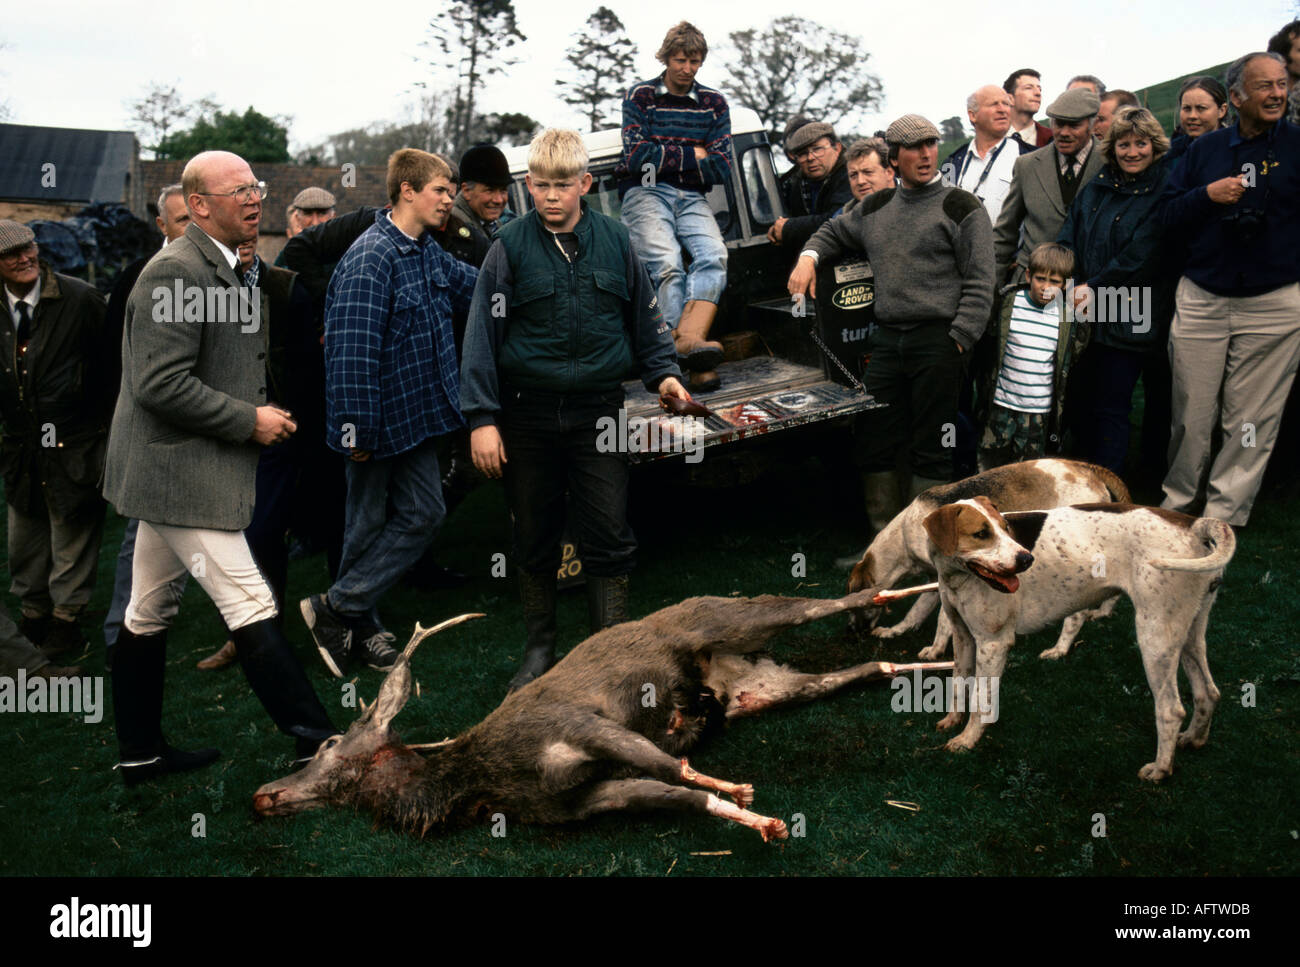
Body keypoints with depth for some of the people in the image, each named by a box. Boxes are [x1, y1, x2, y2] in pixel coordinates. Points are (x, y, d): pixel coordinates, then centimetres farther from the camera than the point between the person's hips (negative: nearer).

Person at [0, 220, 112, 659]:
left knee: (72, 535, 8)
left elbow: (111, 361, -8)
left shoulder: (79, 298, -11)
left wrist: (105, 422, -6)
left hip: (73, 445, -5)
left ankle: (66, 615, 24)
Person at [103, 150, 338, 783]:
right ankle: (318, 743, -1)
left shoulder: (219, 268, 16)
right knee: (252, 611, -8)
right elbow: (161, 384, -23)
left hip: (173, 471, 11)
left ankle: (140, 752, 27)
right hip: (182, 473, -11)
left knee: (148, 615, 17)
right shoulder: (175, 271, -17)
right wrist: (250, 421, -17)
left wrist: (262, 412, 12)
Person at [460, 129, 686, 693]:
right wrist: (482, 418, -9)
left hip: (597, 410, 1)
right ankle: (539, 649, 25)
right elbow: (482, 335, -3)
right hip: (528, 414, 0)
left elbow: (644, 316, 16)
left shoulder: (615, 242, 4)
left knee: (608, 537, 0)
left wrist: (661, 372, 4)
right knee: (534, 540, 10)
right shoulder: (511, 248, -2)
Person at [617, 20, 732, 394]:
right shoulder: (640, 96, 6)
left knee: (714, 255, -29)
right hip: (645, 193, -3)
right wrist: (692, 156, -1)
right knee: (667, 265, -29)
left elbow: (721, 169, 5)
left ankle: (689, 339, -46)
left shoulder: (714, 103, 14)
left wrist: (665, 159, -3)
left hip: (692, 197, 3)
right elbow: (637, 156, -8)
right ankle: (698, 363, -38)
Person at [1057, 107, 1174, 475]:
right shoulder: (1096, 188, 12)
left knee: (1111, 407, -2)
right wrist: (1071, 286, -8)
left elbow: (1142, 256, -12)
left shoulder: (1165, 192, -6)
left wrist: (1095, 288, -13)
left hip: (1127, 318, -6)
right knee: (1078, 401, 10)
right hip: (1084, 315, 6)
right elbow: (1068, 238, 7)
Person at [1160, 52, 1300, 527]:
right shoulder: (1205, 149, 9)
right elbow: (1170, 213, 7)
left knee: (1251, 419, 2)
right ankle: (1177, 502, 21)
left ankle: (1223, 516, 12)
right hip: (1201, 299, 2)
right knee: (1191, 413, 6)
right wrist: (1208, 195, -10)